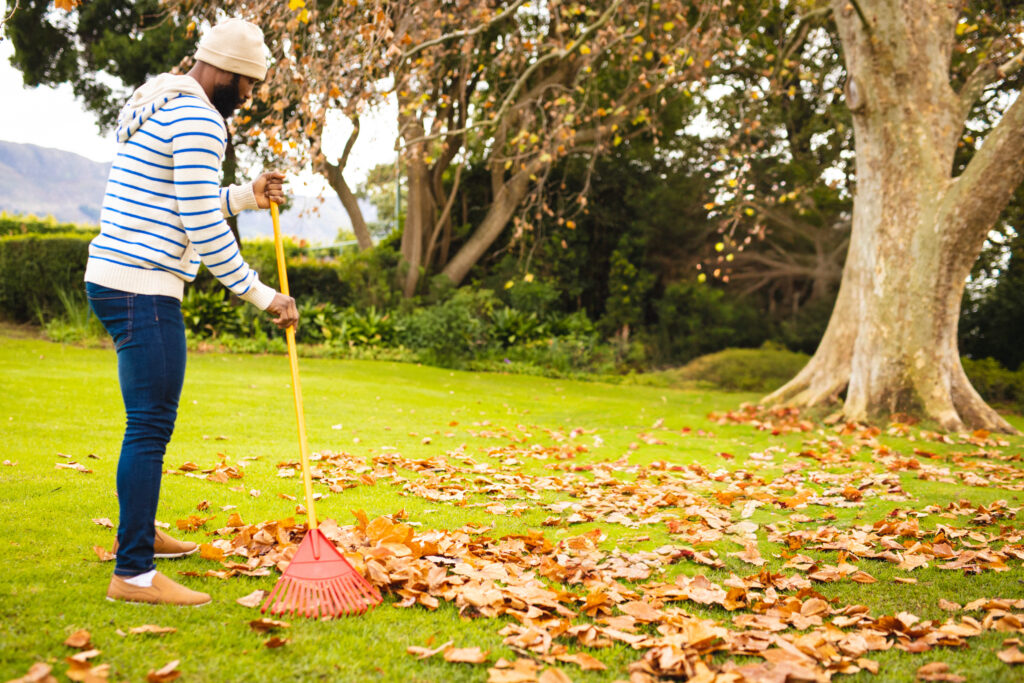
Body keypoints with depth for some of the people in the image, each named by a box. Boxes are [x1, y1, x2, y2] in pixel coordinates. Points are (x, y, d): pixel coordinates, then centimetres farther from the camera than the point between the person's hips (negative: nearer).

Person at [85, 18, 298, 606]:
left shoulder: (157, 105, 20)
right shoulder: (199, 120, -14)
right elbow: (203, 227, -18)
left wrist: (245, 197, 21)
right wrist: (260, 295, -11)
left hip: (113, 278, 11)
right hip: (144, 291, -11)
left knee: (151, 419, 22)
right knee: (151, 426, -9)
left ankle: (139, 532, 36)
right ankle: (134, 574, -6)